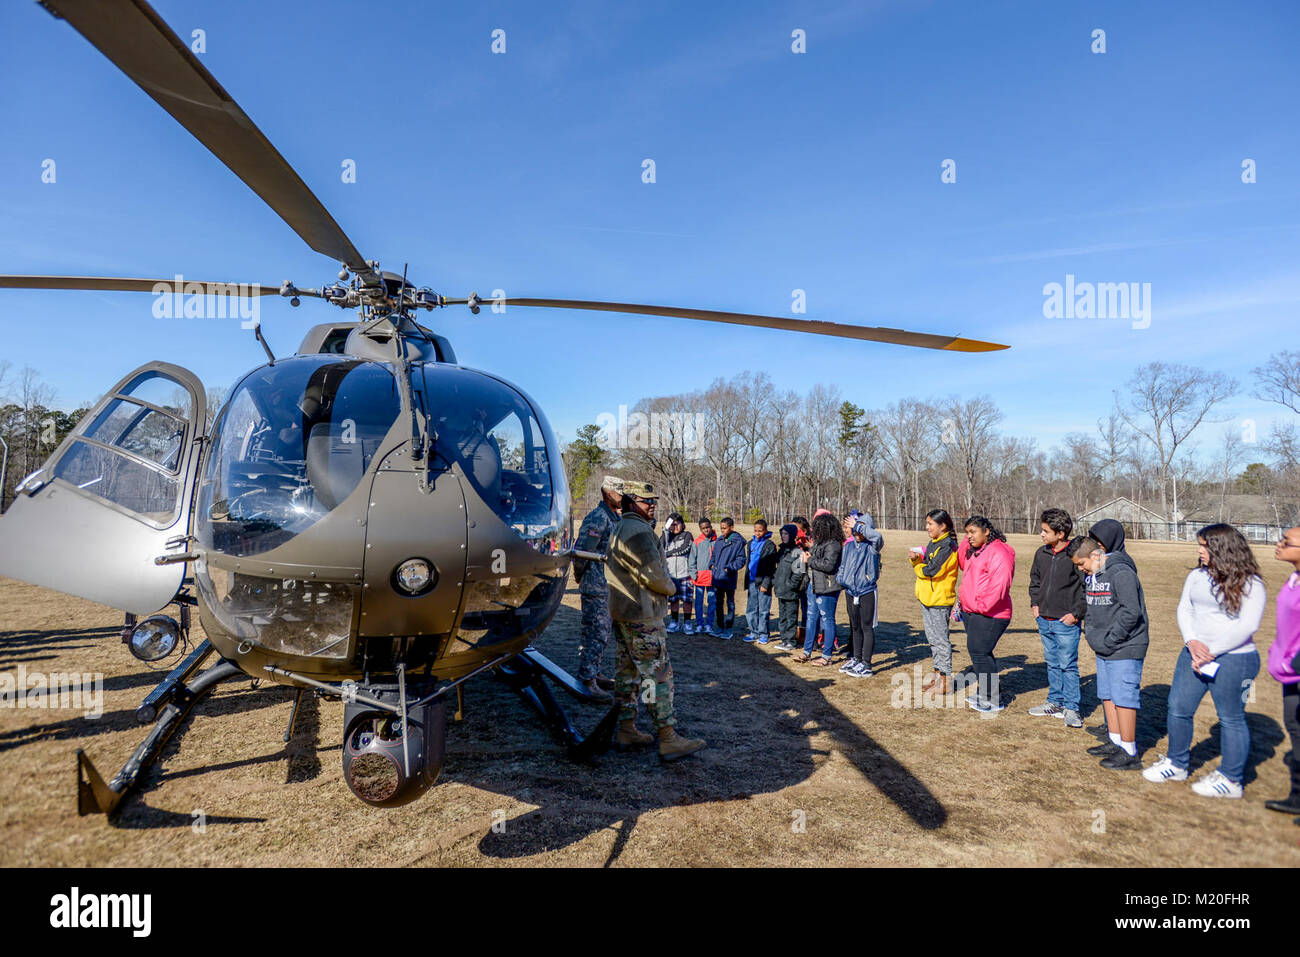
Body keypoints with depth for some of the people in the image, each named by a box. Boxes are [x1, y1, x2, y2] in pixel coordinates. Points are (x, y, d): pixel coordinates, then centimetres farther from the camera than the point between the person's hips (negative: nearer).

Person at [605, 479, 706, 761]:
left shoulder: (621, 528, 16)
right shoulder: (637, 531, -19)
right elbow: (652, 574, -21)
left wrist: (664, 583, 6)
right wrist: (670, 587, -2)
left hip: (621, 612, 11)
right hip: (643, 616, -11)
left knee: (628, 671, 15)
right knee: (657, 674, -6)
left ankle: (626, 730, 23)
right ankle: (668, 740, -3)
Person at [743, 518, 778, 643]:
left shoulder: (769, 545, -6)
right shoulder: (751, 543, 12)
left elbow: (771, 567, -8)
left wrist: (766, 583, -14)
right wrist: (746, 584, 16)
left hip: (763, 581, -6)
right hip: (752, 581, 6)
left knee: (763, 610, 1)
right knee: (751, 609, 9)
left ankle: (763, 634, 10)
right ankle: (754, 632, 20)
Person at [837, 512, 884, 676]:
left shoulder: (872, 546, -9)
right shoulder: (849, 546, 9)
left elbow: (877, 536, -32)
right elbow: (842, 566, 18)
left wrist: (857, 526, -25)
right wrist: (840, 578, -1)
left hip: (867, 592, -6)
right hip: (850, 592, 6)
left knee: (867, 628, -2)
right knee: (855, 627, 16)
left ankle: (866, 665, 3)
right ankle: (856, 660, 28)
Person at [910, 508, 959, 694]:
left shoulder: (948, 546, -16)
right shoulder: (933, 543, 13)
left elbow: (931, 570, -21)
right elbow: (921, 564, 12)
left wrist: (917, 566, -3)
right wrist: (916, 558, -9)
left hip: (940, 600, -9)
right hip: (927, 598, 9)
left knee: (941, 639, -2)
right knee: (932, 638, 15)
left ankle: (946, 679, 5)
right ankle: (938, 673, 25)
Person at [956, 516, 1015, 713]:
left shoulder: (998, 552, -15)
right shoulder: (972, 551, 14)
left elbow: (999, 585, -22)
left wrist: (982, 606, -20)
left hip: (990, 615, -10)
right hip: (971, 612, 10)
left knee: (980, 653, -9)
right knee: (976, 651, 14)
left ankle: (994, 701, 0)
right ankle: (983, 693, 25)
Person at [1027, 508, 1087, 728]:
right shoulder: (1041, 554, 5)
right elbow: (1035, 580, 21)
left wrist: (1076, 613, -12)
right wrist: (1035, 603, 10)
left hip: (1066, 623, -6)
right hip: (1044, 621, 6)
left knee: (1068, 665, 0)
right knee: (1052, 664, 16)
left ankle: (1071, 708, 10)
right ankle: (1055, 702, 27)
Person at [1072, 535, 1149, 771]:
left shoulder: (1121, 573, -18)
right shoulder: (1091, 574, 9)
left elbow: (1131, 613, -21)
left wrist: (1109, 640, -17)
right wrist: (1090, 632, 6)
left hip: (1125, 648, -9)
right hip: (1104, 648, 9)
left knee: (1123, 697, -5)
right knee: (1107, 695, 15)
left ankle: (1129, 753, 3)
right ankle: (1115, 741, 27)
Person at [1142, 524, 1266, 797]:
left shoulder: (1250, 584, -10)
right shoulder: (1197, 576, 7)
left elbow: (1247, 626, -16)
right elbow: (1184, 610, 7)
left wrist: (1211, 652, -17)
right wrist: (1192, 642, -10)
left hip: (1234, 660, -6)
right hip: (1193, 654, 6)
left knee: (1231, 719, 5)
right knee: (1178, 708, 11)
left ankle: (1231, 780, 21)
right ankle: (1177, 764, 28)